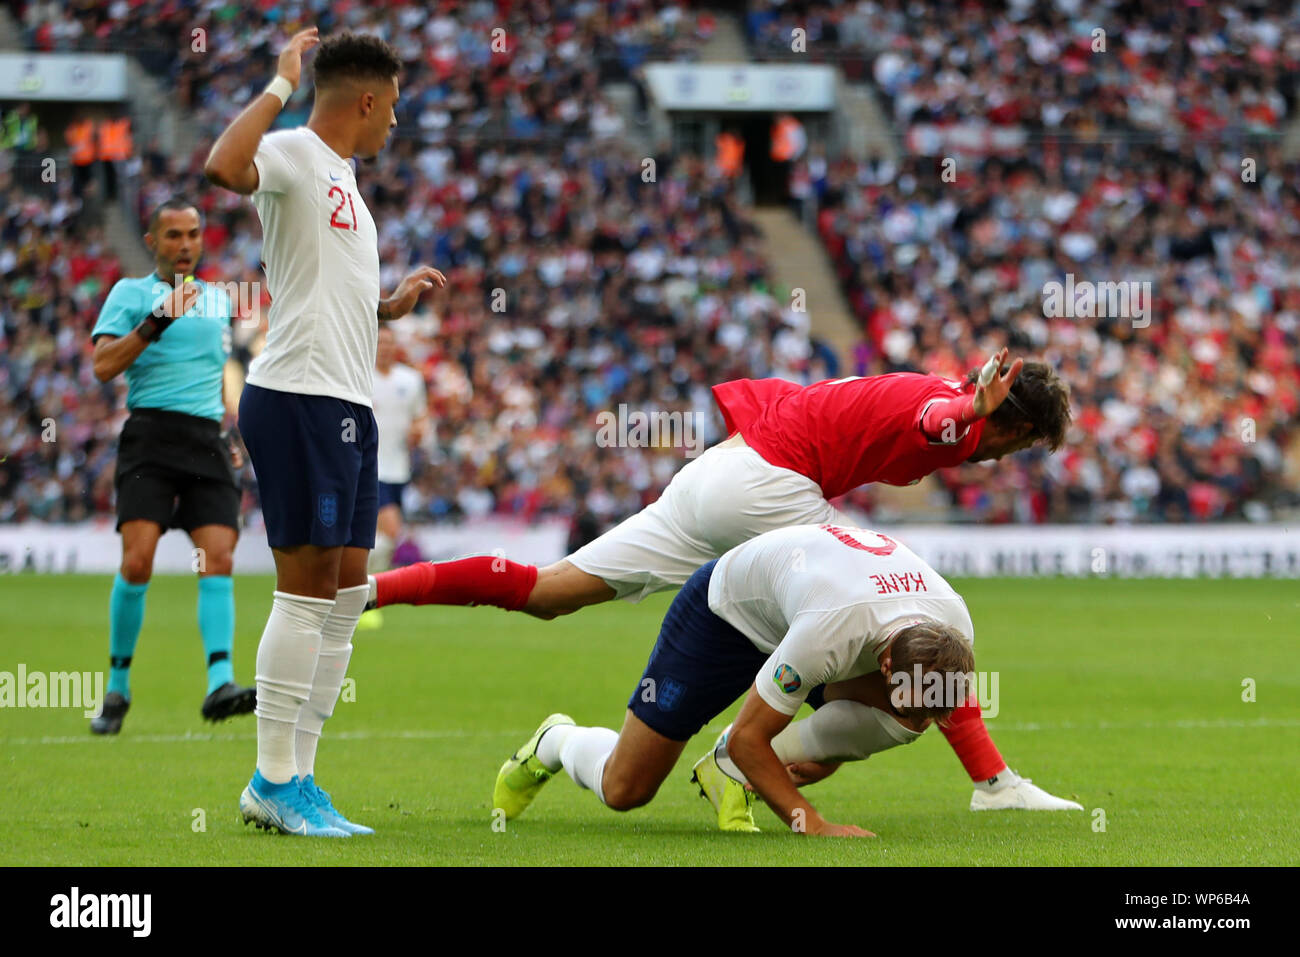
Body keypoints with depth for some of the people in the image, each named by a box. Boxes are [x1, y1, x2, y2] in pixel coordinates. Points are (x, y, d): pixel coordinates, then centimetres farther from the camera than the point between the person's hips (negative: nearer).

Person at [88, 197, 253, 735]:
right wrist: (156, 322, -17)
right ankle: (117, 687, -1)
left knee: (217, 559, -13)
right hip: (151, 435, -4)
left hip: (207, 440, 4)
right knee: (137, 561, -15)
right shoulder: (131, 293, 5)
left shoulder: (218, 299, 21)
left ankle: (220, 683, -21)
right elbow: (103, 366, -8)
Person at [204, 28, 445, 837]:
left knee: (346, 590, 9)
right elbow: (225, 167, -31)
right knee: (307, 587, -10)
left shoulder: (340, 180, 23)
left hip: (349, 406, 10)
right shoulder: (294, 156, -7)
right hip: (301, 399, -10)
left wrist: (394, 305, 20)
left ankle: (296, 776, 14)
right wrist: (281, 86, -22)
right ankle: (274, 780, -5)